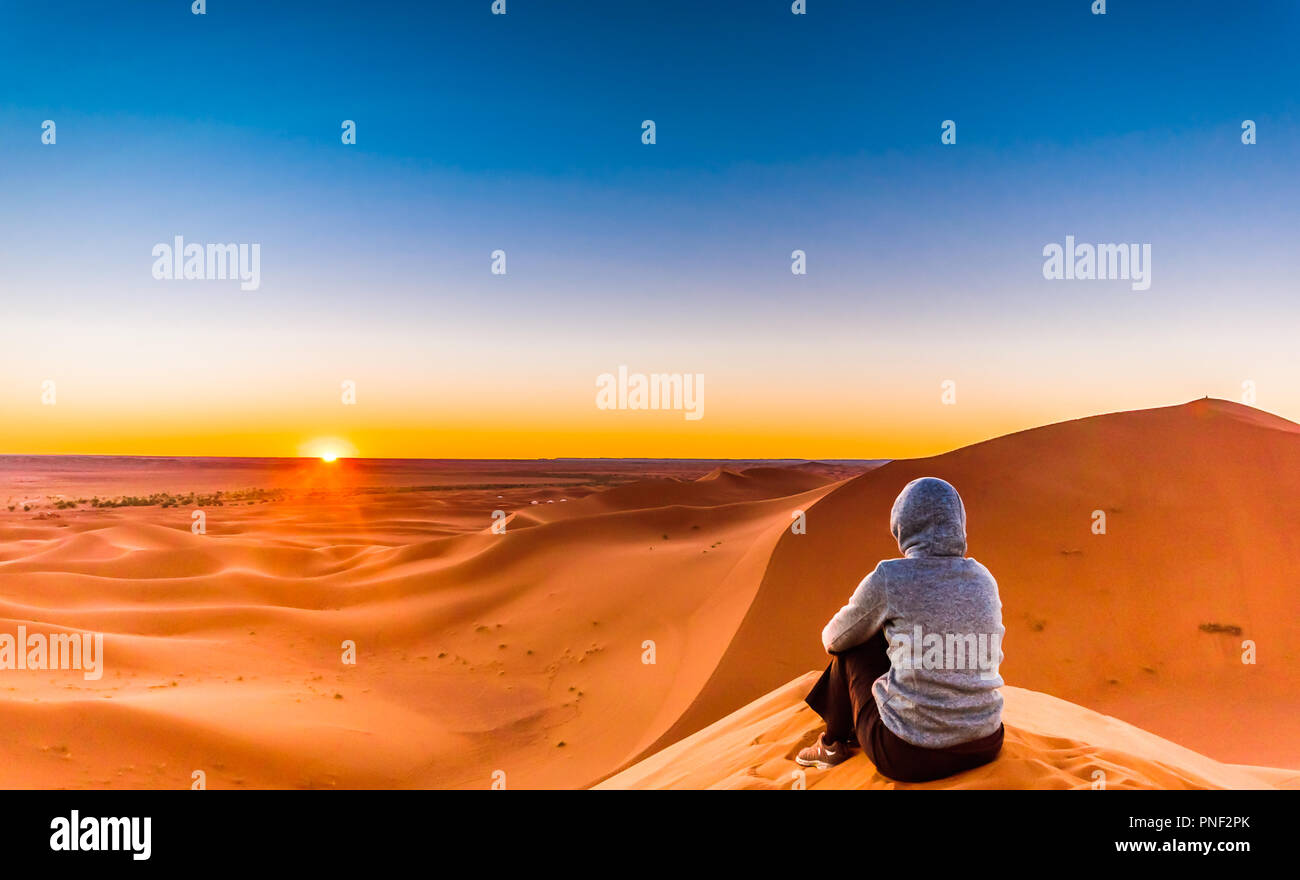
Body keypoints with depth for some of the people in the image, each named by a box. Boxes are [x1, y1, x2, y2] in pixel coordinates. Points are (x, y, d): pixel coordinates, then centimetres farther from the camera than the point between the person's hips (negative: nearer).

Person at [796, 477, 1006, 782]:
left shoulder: (888, 578, -11)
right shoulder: (984, 579, 4)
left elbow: (833, 640, 5)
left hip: (910, 756, -5)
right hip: (985, 746, 5)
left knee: (853, 647, 18)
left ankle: (833, 742, 37)